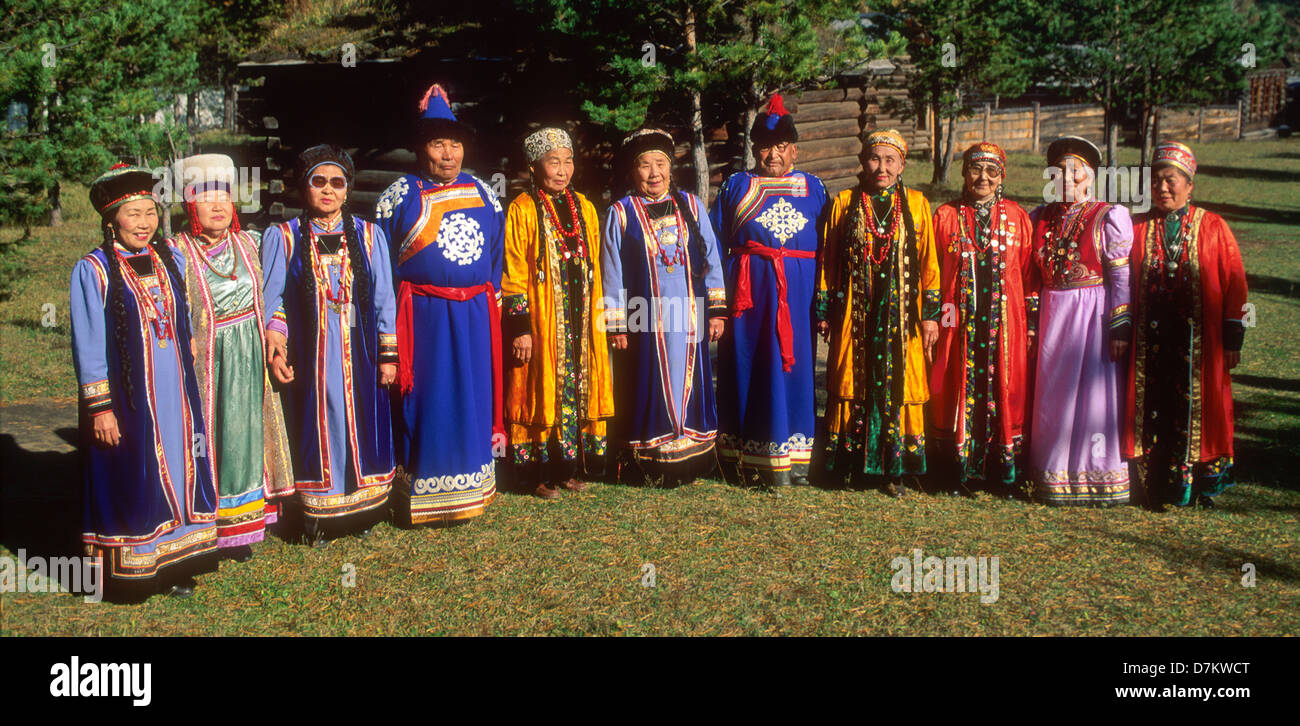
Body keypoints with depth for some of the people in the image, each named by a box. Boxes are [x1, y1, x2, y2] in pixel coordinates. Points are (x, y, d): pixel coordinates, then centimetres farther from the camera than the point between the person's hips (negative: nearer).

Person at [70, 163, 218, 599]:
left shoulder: (170, 260, 7)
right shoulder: (93, 271, -9)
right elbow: (87, 346, -9)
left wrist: (189, 394, 15)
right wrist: (99, 407, -12)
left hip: (174, 395, 5)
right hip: (126, 397, -5)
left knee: (177, 471, 10)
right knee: (129, 480, 2)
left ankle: (173, 564, 21)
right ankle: (129, 571, 15)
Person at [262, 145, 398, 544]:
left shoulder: (370, 236, 6)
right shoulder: (282, 237, 2)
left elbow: (383, 300, 7)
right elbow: (271, 300, 1)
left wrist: (387, 355, 4)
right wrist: (274, 347, -11)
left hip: (358, 354, 2)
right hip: (310, 356, -1)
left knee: (362, 425, 6)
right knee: (317, 429, 4)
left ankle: (362, 511, 20)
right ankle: (318, 515, 15)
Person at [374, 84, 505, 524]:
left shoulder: (482, 193, 12)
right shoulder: (400, 195, 0)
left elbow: (496, 252, 17)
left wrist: (493, 300, 11)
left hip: (475, 315, 4)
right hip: (423, 317, -4)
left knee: (474, 397, 9)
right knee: (427, 402, 0)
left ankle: (470, 490, 22)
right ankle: (423, 498, 10)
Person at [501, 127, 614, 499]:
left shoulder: (584, 208, 12)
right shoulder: (522, 210, -5)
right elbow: (514, 275, -8)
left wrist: (599, 315, 11)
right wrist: (520, 327, -14)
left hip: (580, 321, 5)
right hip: (542, 323, -5)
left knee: (579, 388, 7)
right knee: (543, 391, -1)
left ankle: (568, 468, 18)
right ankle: (539, 474, 8)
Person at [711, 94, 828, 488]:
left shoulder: (813, 188, 12)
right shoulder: (737, 186, 9)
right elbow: (716, 245, 5)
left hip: (798, 293, 1)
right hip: (749, 292, -1)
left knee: (795, 366, 3)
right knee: (750, 365, -1)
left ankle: (792, 456, 12)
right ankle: (752, 457, 6)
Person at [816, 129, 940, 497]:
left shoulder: (916, 204, 6)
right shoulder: (844, 203, 6)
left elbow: (929, 263, 5)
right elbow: (827, 261, 7)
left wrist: (930, 314, 0)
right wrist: (824, 311, 3)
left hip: (900, 314, 0)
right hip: (854, 313, 0)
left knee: (897, 384, 1)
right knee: (853, 384, 3)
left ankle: (894, 469, 10)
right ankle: (850, 464, 14)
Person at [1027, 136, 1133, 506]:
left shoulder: (1110, 217, -4)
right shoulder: (1041, 218, 11)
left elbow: (1122, 276, -9)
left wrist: (1120, 326, -14)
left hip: (1094, 317, -4)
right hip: (1052, 318, 5)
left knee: (1093, 391, -2)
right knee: (1053, 395, 7)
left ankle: (1101, 479, 9)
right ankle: (1056, 478, 17)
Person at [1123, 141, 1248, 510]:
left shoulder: (1213, 227, 2)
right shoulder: (1137, 229, 7)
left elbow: (1234, 286, 1)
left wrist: (1233, 339, -3)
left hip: (1197, 341, -1)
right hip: (1150, 340, 1)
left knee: (1197, 409, 4)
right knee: (1155, 410, 2)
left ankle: (1203, 486, 18)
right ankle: (1159, 489, 12)